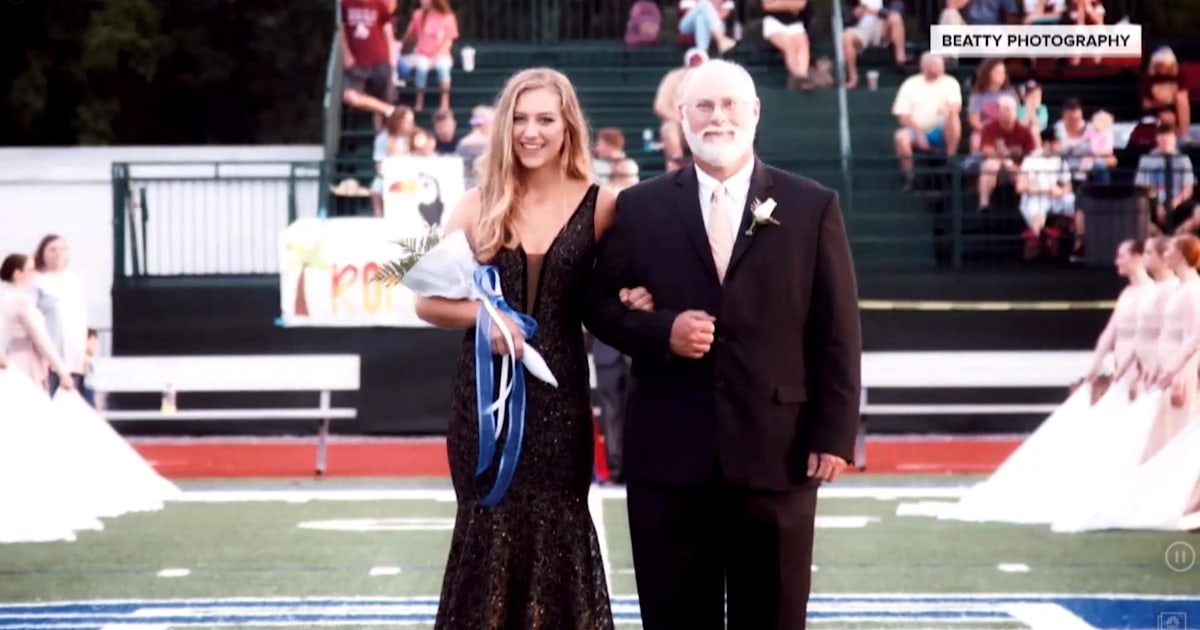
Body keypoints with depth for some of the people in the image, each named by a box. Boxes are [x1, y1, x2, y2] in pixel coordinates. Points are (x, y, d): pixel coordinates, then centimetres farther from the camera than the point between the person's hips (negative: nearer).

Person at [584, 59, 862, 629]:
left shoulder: (812, 207, 4)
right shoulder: (638, 207, 7)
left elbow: (837, 333, 2)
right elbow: (600, 306, 8)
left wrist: (835, 434, -5)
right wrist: (661, 330, -12)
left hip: (776, 452, -1)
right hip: (669, 453, 1)